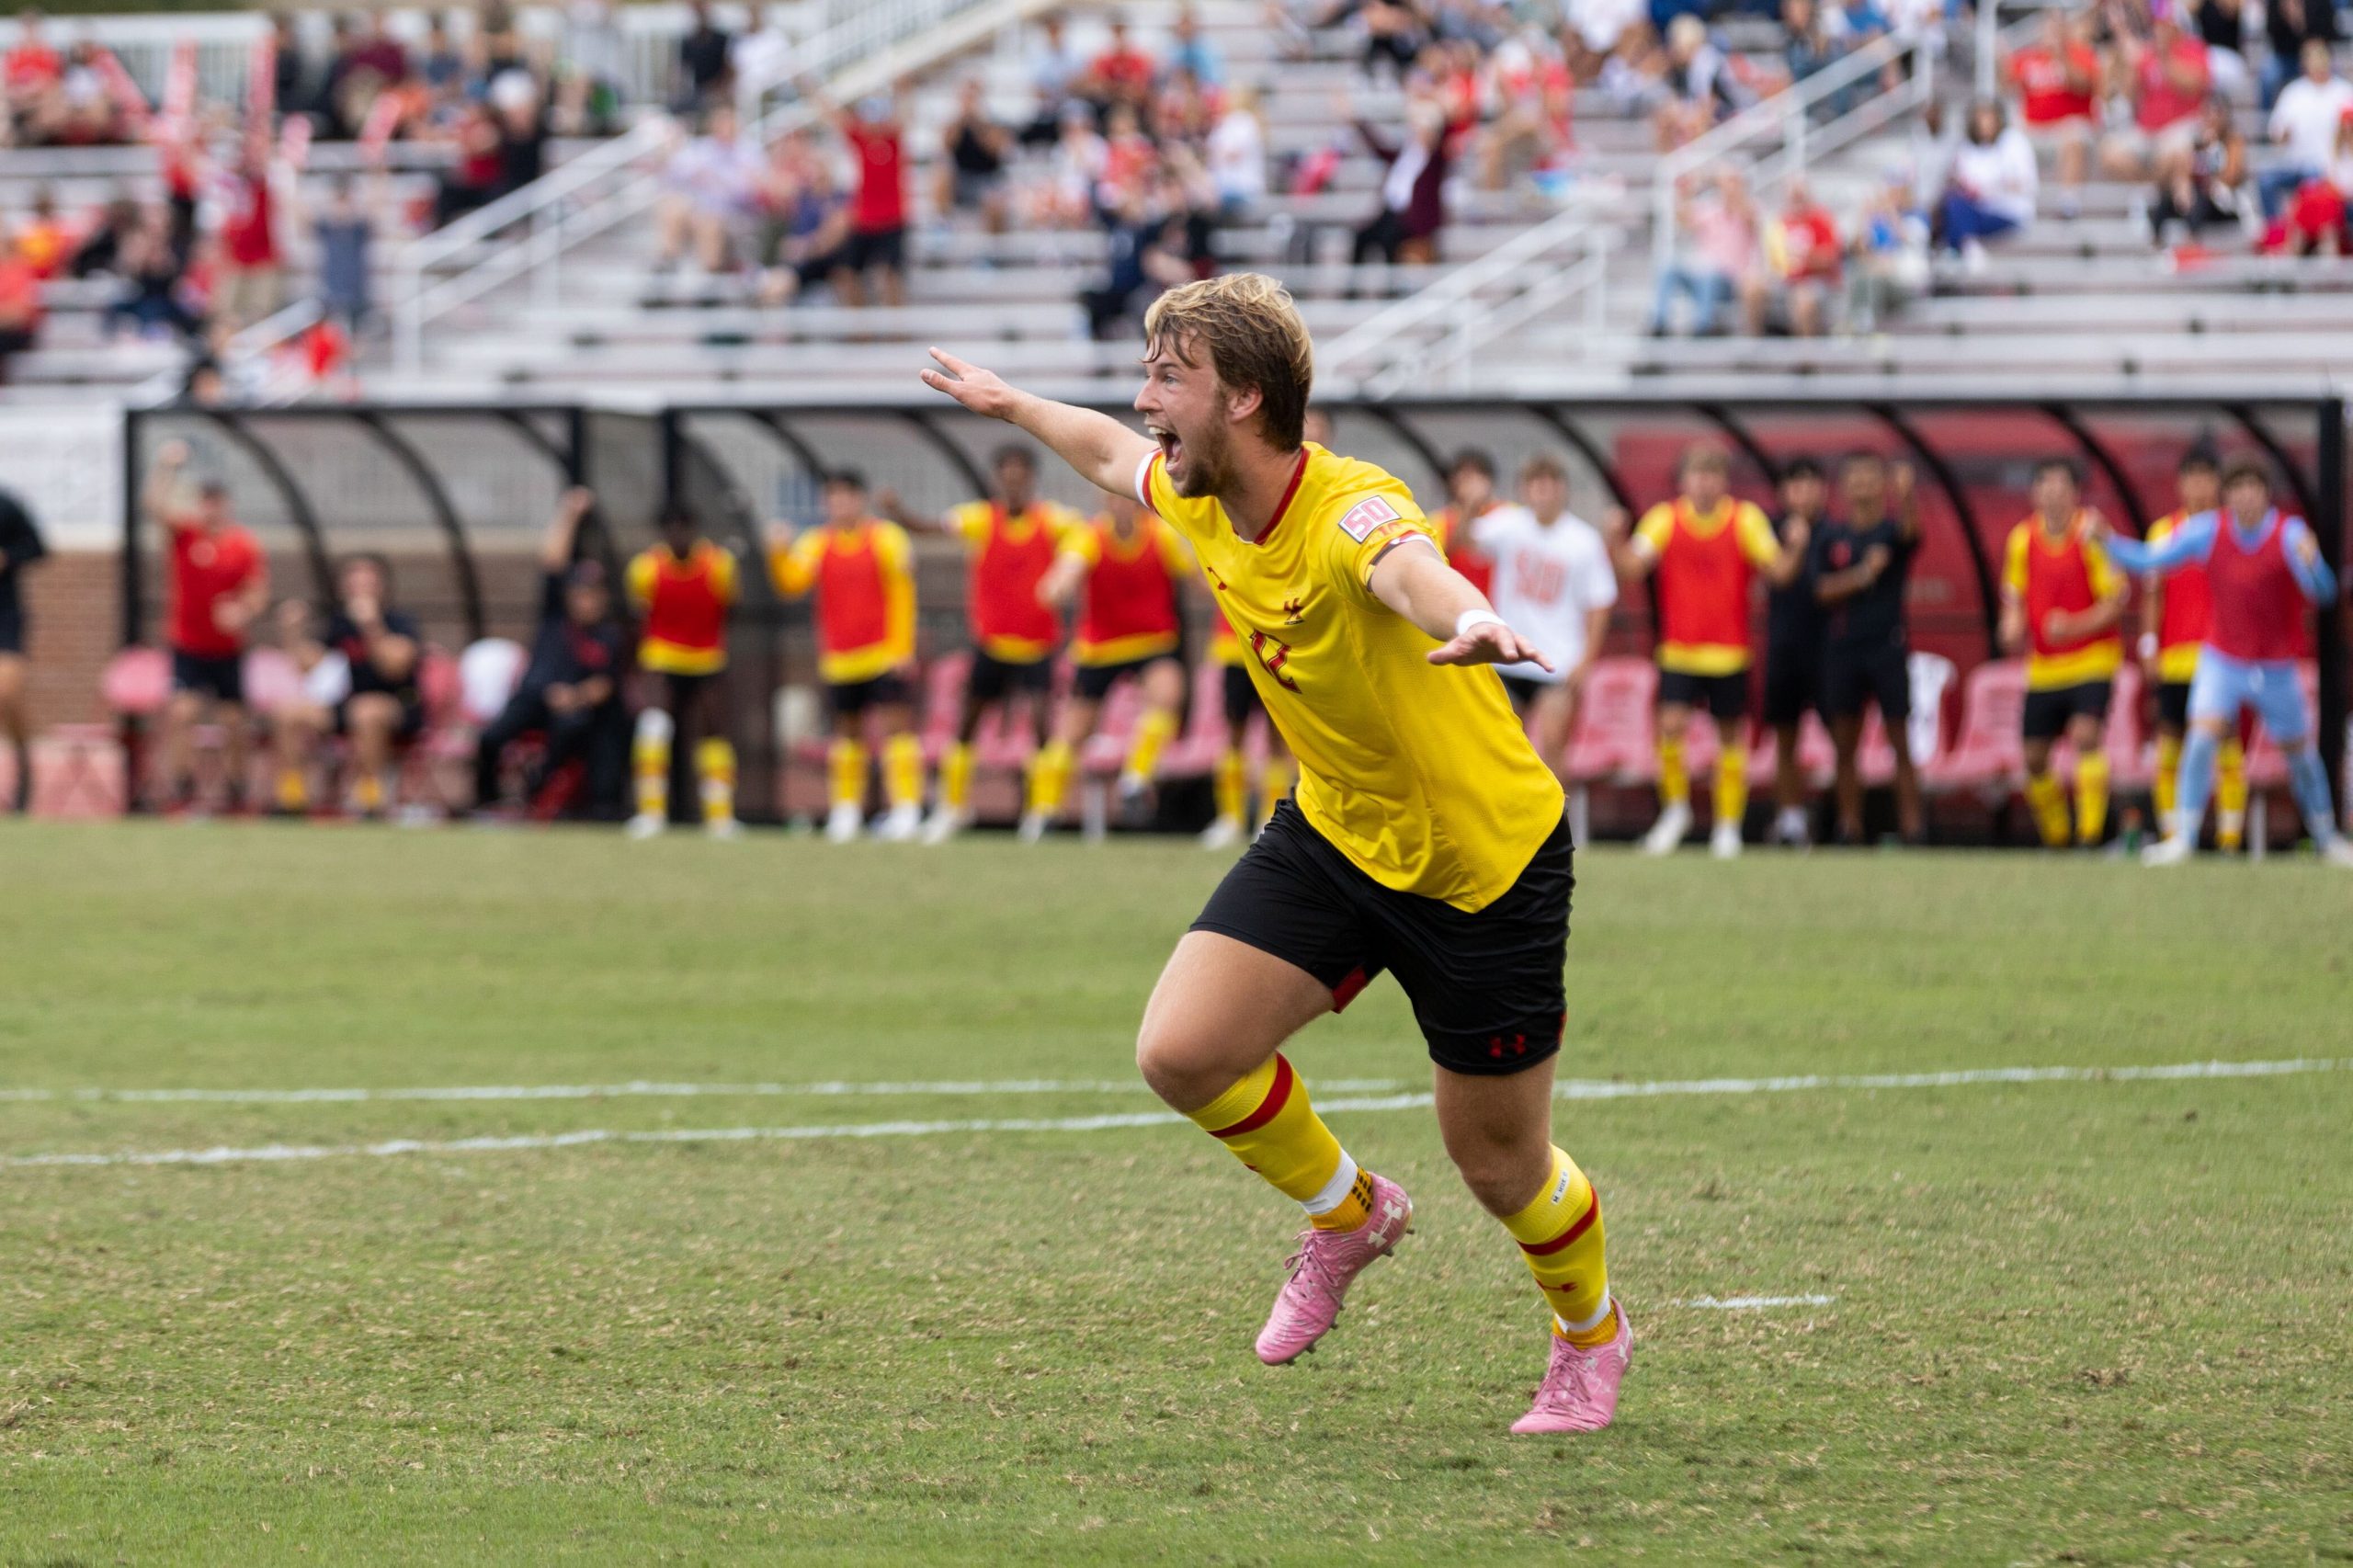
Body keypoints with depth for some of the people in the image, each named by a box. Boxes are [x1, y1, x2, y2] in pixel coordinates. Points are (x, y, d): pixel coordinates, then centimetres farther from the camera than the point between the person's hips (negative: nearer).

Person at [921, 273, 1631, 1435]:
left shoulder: (1348, 512, -32)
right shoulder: (1203, 504, -7)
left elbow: (1405, 562, -58)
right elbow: (1114, 453, 19)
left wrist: (1469, 620, -81)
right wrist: (1009, 403, 35)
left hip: (1486, 865, -7)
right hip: (1332, 836, 7)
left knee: (1499, 1164, 5)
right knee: (1181, 1052, -12)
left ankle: (1591, 1335, 39)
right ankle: (1346, 1216, 18)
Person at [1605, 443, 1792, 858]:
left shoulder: (1746, 519, -2)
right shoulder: (1665, 519, -2)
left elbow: (1775, 568, -8)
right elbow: (1634, 566, -10)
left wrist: (1792, 549, -28)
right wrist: (1617, 543, -29)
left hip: (1729, 652, 0)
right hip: (1678, 650, 0)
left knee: (1731, 737, 6)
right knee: (1670, 724, -15)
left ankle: (1728, 825, 18)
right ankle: (1676, 808, 7)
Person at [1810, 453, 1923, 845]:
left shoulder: (1892, 529, -1)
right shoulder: (1829, 534, 7)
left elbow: (1909, 532, -26)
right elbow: (1822, 589, -1)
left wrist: (1905, 499, -48)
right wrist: (1862, 574, -18)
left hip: (1888, 647, -3)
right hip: (1841, 650, 3)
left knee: (1900, 743, -2)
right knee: (1845, 746, 5)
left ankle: (1912, 827, -2)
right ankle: (1849, 827, 10)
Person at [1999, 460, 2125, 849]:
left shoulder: (2091, 535, -10)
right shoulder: (2022, 538, 3)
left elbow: (2116, 600, -10)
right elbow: (2014, 594, 15)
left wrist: (2076, 626, -24)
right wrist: (2013, 625, -7)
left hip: (2091, 659, -5)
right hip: (2043, 667, 5)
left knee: (2086, 736, -23)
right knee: (2034, 757, 6)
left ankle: (2090, 833, -23)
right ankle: (2055, 837, 22)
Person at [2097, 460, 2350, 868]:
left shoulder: (2290, 534, -15)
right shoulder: (2208, 531, -9)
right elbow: (2148, 560, -2)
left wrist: (2311, 562, -48)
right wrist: (2107, 541, -16)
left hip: (2276, 667, 0)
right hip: (2222, 661, 0)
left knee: (2301, 754, 11)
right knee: (2202, 738, -19)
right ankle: (2182, 838, -17)